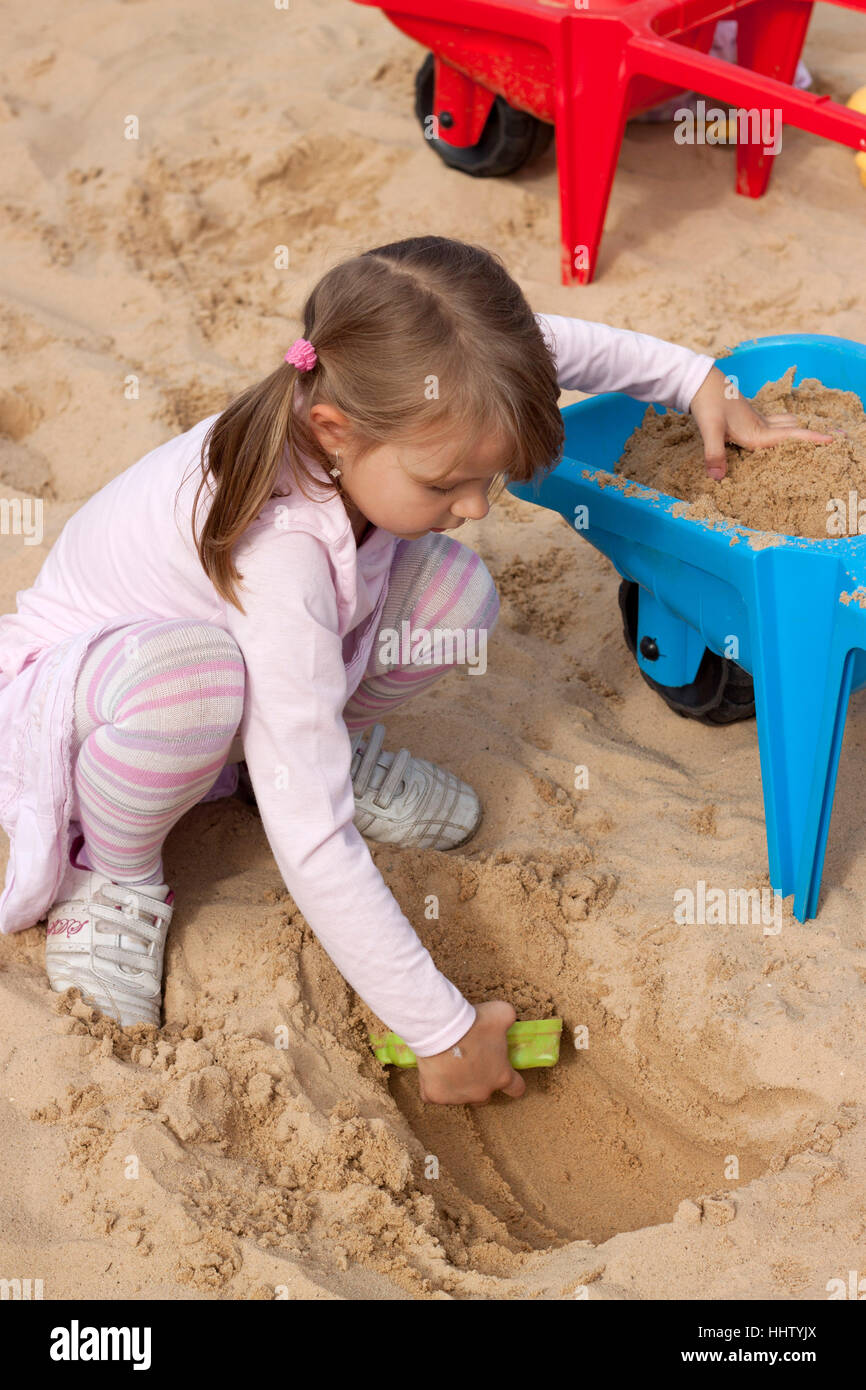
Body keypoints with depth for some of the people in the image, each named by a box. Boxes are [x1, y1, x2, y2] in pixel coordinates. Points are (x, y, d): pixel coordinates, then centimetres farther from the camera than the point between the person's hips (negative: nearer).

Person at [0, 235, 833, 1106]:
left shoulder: (371, 400, -22)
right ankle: (115, 870, -11)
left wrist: (698, 380, -4)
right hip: (76, 677, -6)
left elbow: (555, 342, 1)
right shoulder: (282, 555, -43)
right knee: (190, 678, -43)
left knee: (454, 591, -18)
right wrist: (443, 1030, -36)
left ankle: (332, 751, 10)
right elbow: (312, 843, -42)